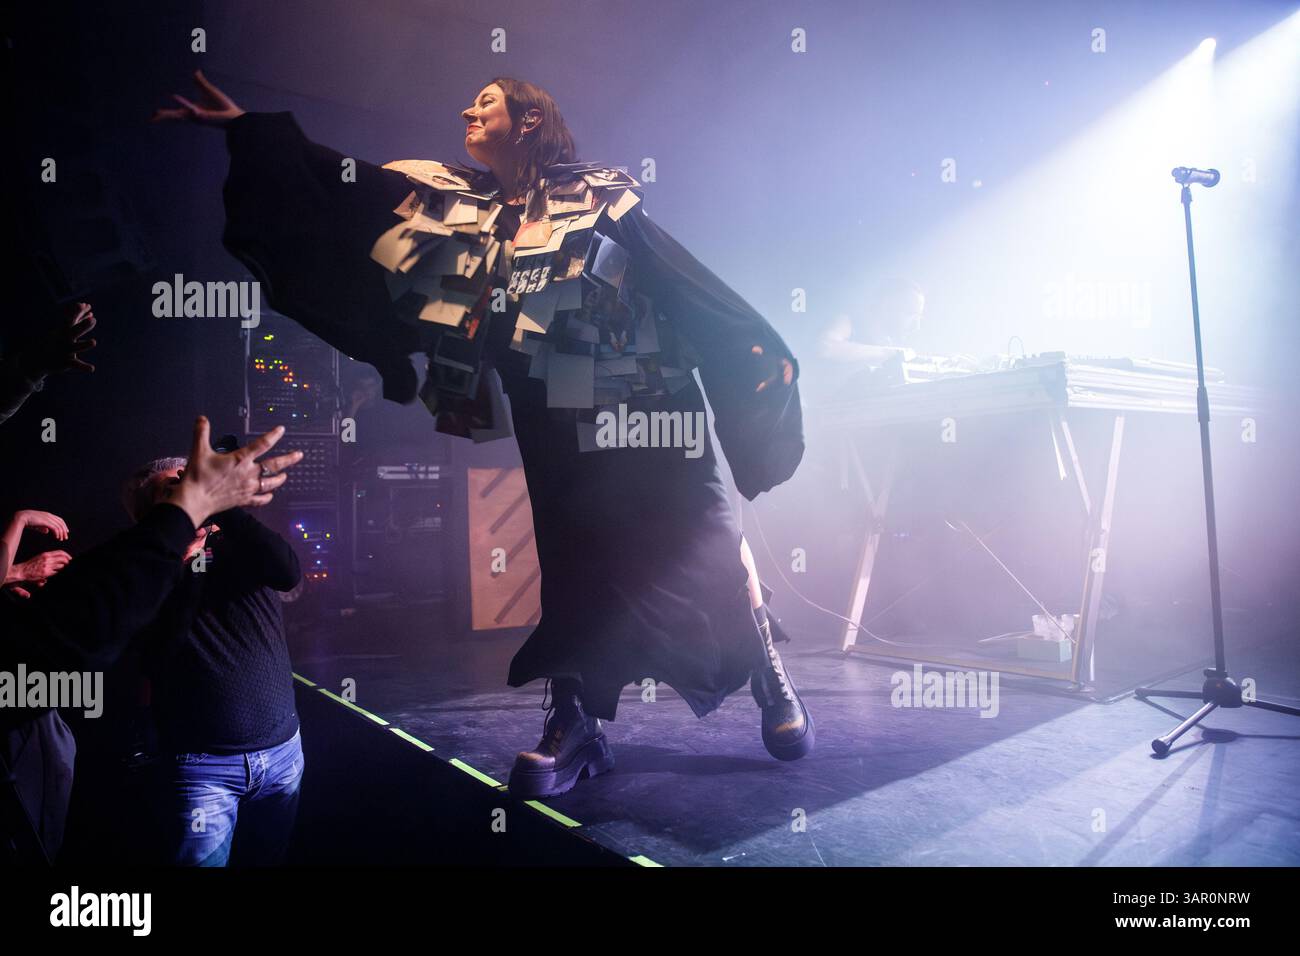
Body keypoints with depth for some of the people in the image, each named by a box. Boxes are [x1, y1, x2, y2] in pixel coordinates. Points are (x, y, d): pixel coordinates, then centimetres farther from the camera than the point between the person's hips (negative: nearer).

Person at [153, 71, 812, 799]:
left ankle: (773, 682, 24)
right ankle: (574, 722, 18)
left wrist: (760, 360, -8)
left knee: (701, 543, 5)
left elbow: (690, 287, -6)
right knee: (570, 558, 7)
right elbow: (342, 185, 10)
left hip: (645, 412, -3)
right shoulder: (452, 204, 9)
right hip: (555, 427, 4)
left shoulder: (600, 198, -4)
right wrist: (246, 127, 9)